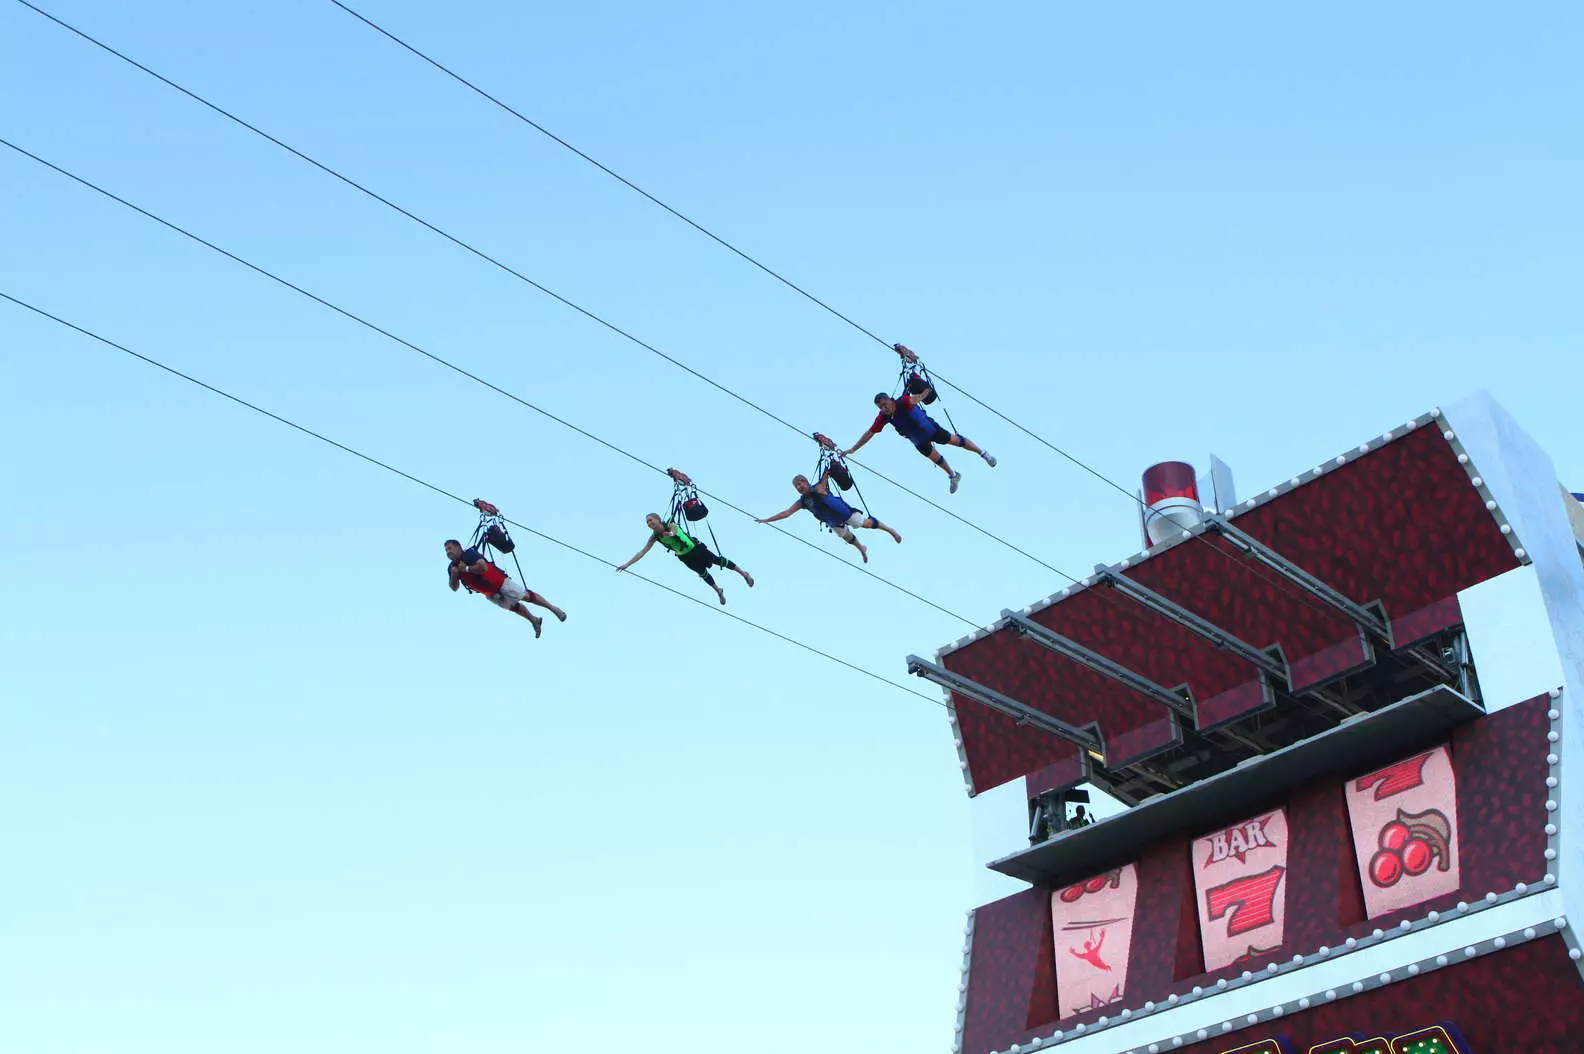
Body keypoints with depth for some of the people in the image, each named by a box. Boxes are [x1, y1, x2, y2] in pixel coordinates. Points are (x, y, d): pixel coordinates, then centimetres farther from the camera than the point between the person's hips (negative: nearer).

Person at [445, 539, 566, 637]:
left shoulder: (469, 554, -23)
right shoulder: (453, 567, -1)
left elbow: (483, 567, -36)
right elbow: (454, 588, 1)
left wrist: (466, 569, -27)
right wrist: (454, 574, -18)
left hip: (499, 582, -7)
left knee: (525, 596, -3)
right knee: (513, 607, 17)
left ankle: (553, 608, 8)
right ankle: (534, 620, 34)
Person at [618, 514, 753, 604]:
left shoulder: (670, 526, -28)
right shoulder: (654, 537, -15)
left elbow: (674, 531, -53)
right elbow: (642, 552, -16)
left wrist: (671, 534, -78)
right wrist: (627, 564, -23)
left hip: (696, 548, -4)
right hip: (685, 557, 4)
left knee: (717, 560, 4)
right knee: (702, 573, 7)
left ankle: (743, 573, 19)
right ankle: (718, 590, 30)